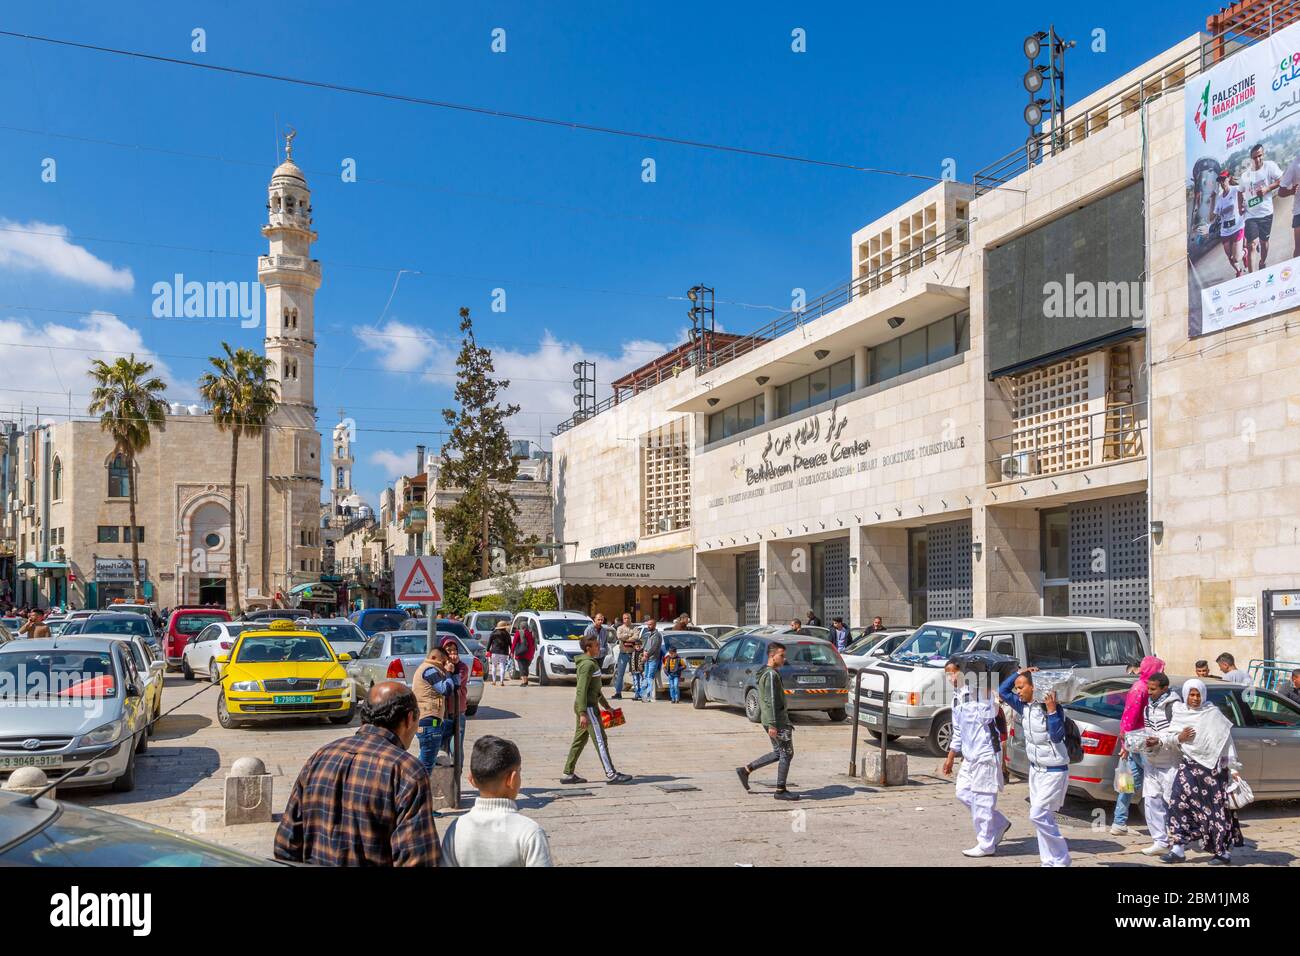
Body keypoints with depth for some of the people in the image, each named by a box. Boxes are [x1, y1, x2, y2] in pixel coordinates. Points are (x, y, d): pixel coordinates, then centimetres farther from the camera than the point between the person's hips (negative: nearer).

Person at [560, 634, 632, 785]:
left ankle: (568, 774, 14)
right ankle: (610, 774, -2)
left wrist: (606, 705, 26)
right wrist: (583, 713, -25)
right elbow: (582, 690, -22)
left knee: (580, 739, 12)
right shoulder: (587, 664, -16)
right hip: (587, 706, -10)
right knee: (600, 740, -6)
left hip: (584, 706, 10)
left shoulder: (592, 662, 16)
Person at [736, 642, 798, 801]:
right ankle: (781, 790, 4)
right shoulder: (771, 674, -16)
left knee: (778, 753, 16)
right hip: (778, 720, -10)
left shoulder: (765, 673, 15)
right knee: (786, 753, -1)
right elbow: (770, 701, -21)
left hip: (772, 719, 10)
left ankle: (745, 770, 17)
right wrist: (772, 724, -23)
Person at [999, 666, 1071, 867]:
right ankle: (1049, 861, 17)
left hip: (1054, 771, -8)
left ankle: (1060, 859, 0)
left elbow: (1057, 736, -26)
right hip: (1036, 769, 8)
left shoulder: (1052, 708, -18)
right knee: (1045, 817, 10)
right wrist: (1020, 673, -1)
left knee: (1038, 815, -12)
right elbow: (1003, 690, 8)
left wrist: (1052, 710, -33)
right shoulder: (1024, 706, 3)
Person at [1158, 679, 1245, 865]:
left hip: (1213, 767, -3)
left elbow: (1226, 742, -2)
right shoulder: (1180, 713, 7)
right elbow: (1166, 737, 12)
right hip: (1189, 765, 3)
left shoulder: (1214, 714, -2)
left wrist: (1233, 768, -5)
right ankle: (1178, 849, -2)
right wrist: (1179, 738, -9)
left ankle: (1224, 851, 16)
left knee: (1216, 807, 2)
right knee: (1179, 802, -7)